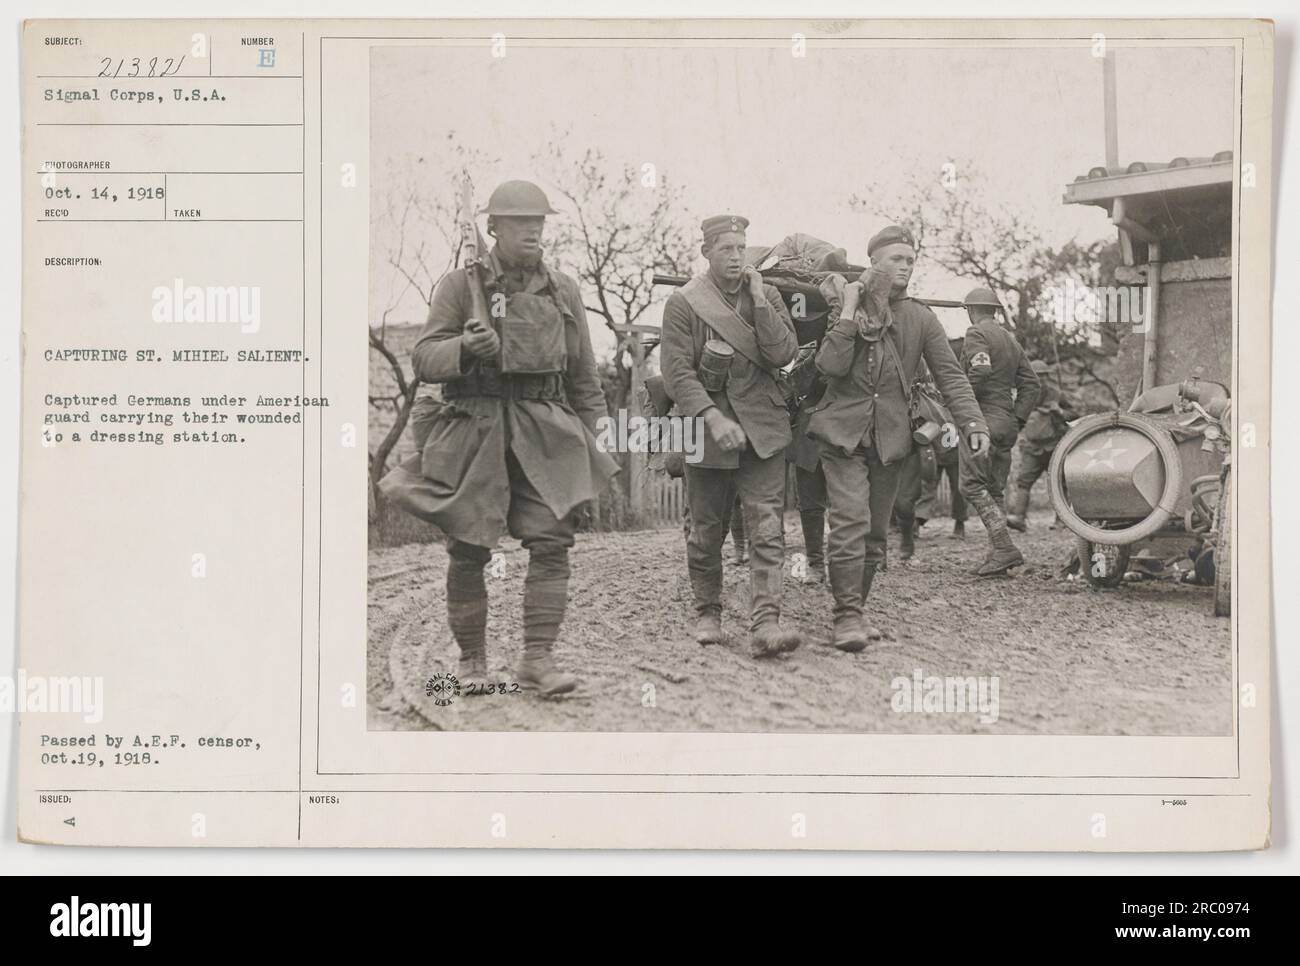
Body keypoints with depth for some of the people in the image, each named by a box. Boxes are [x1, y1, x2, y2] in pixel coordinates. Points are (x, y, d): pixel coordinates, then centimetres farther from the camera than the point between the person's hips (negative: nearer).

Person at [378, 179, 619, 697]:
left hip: (545, 432, 2)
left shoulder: (563, 290, 12)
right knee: (467, 550, 1)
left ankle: (538, 656, -4)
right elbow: (423, 358, -1)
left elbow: (583, 375, 17)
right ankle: (471, 659, 15)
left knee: (551, 542, -10)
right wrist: (465, 348, -20)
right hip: (474, 428, -2)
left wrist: (591, 437, 15)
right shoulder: (460, 284, 4)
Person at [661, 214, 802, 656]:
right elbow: (677, 371, -10)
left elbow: (783, 354, -4)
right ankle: (707, 612, 25)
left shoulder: (767, 295, 7)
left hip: (762, 429, 1)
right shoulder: (682, 304, -3)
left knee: (767, 528, -10)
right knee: (706, 531, 8)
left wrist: (759, 301, -12)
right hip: (706, 430, -1)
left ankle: (765, 623, -14)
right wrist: (713, 418, -22)